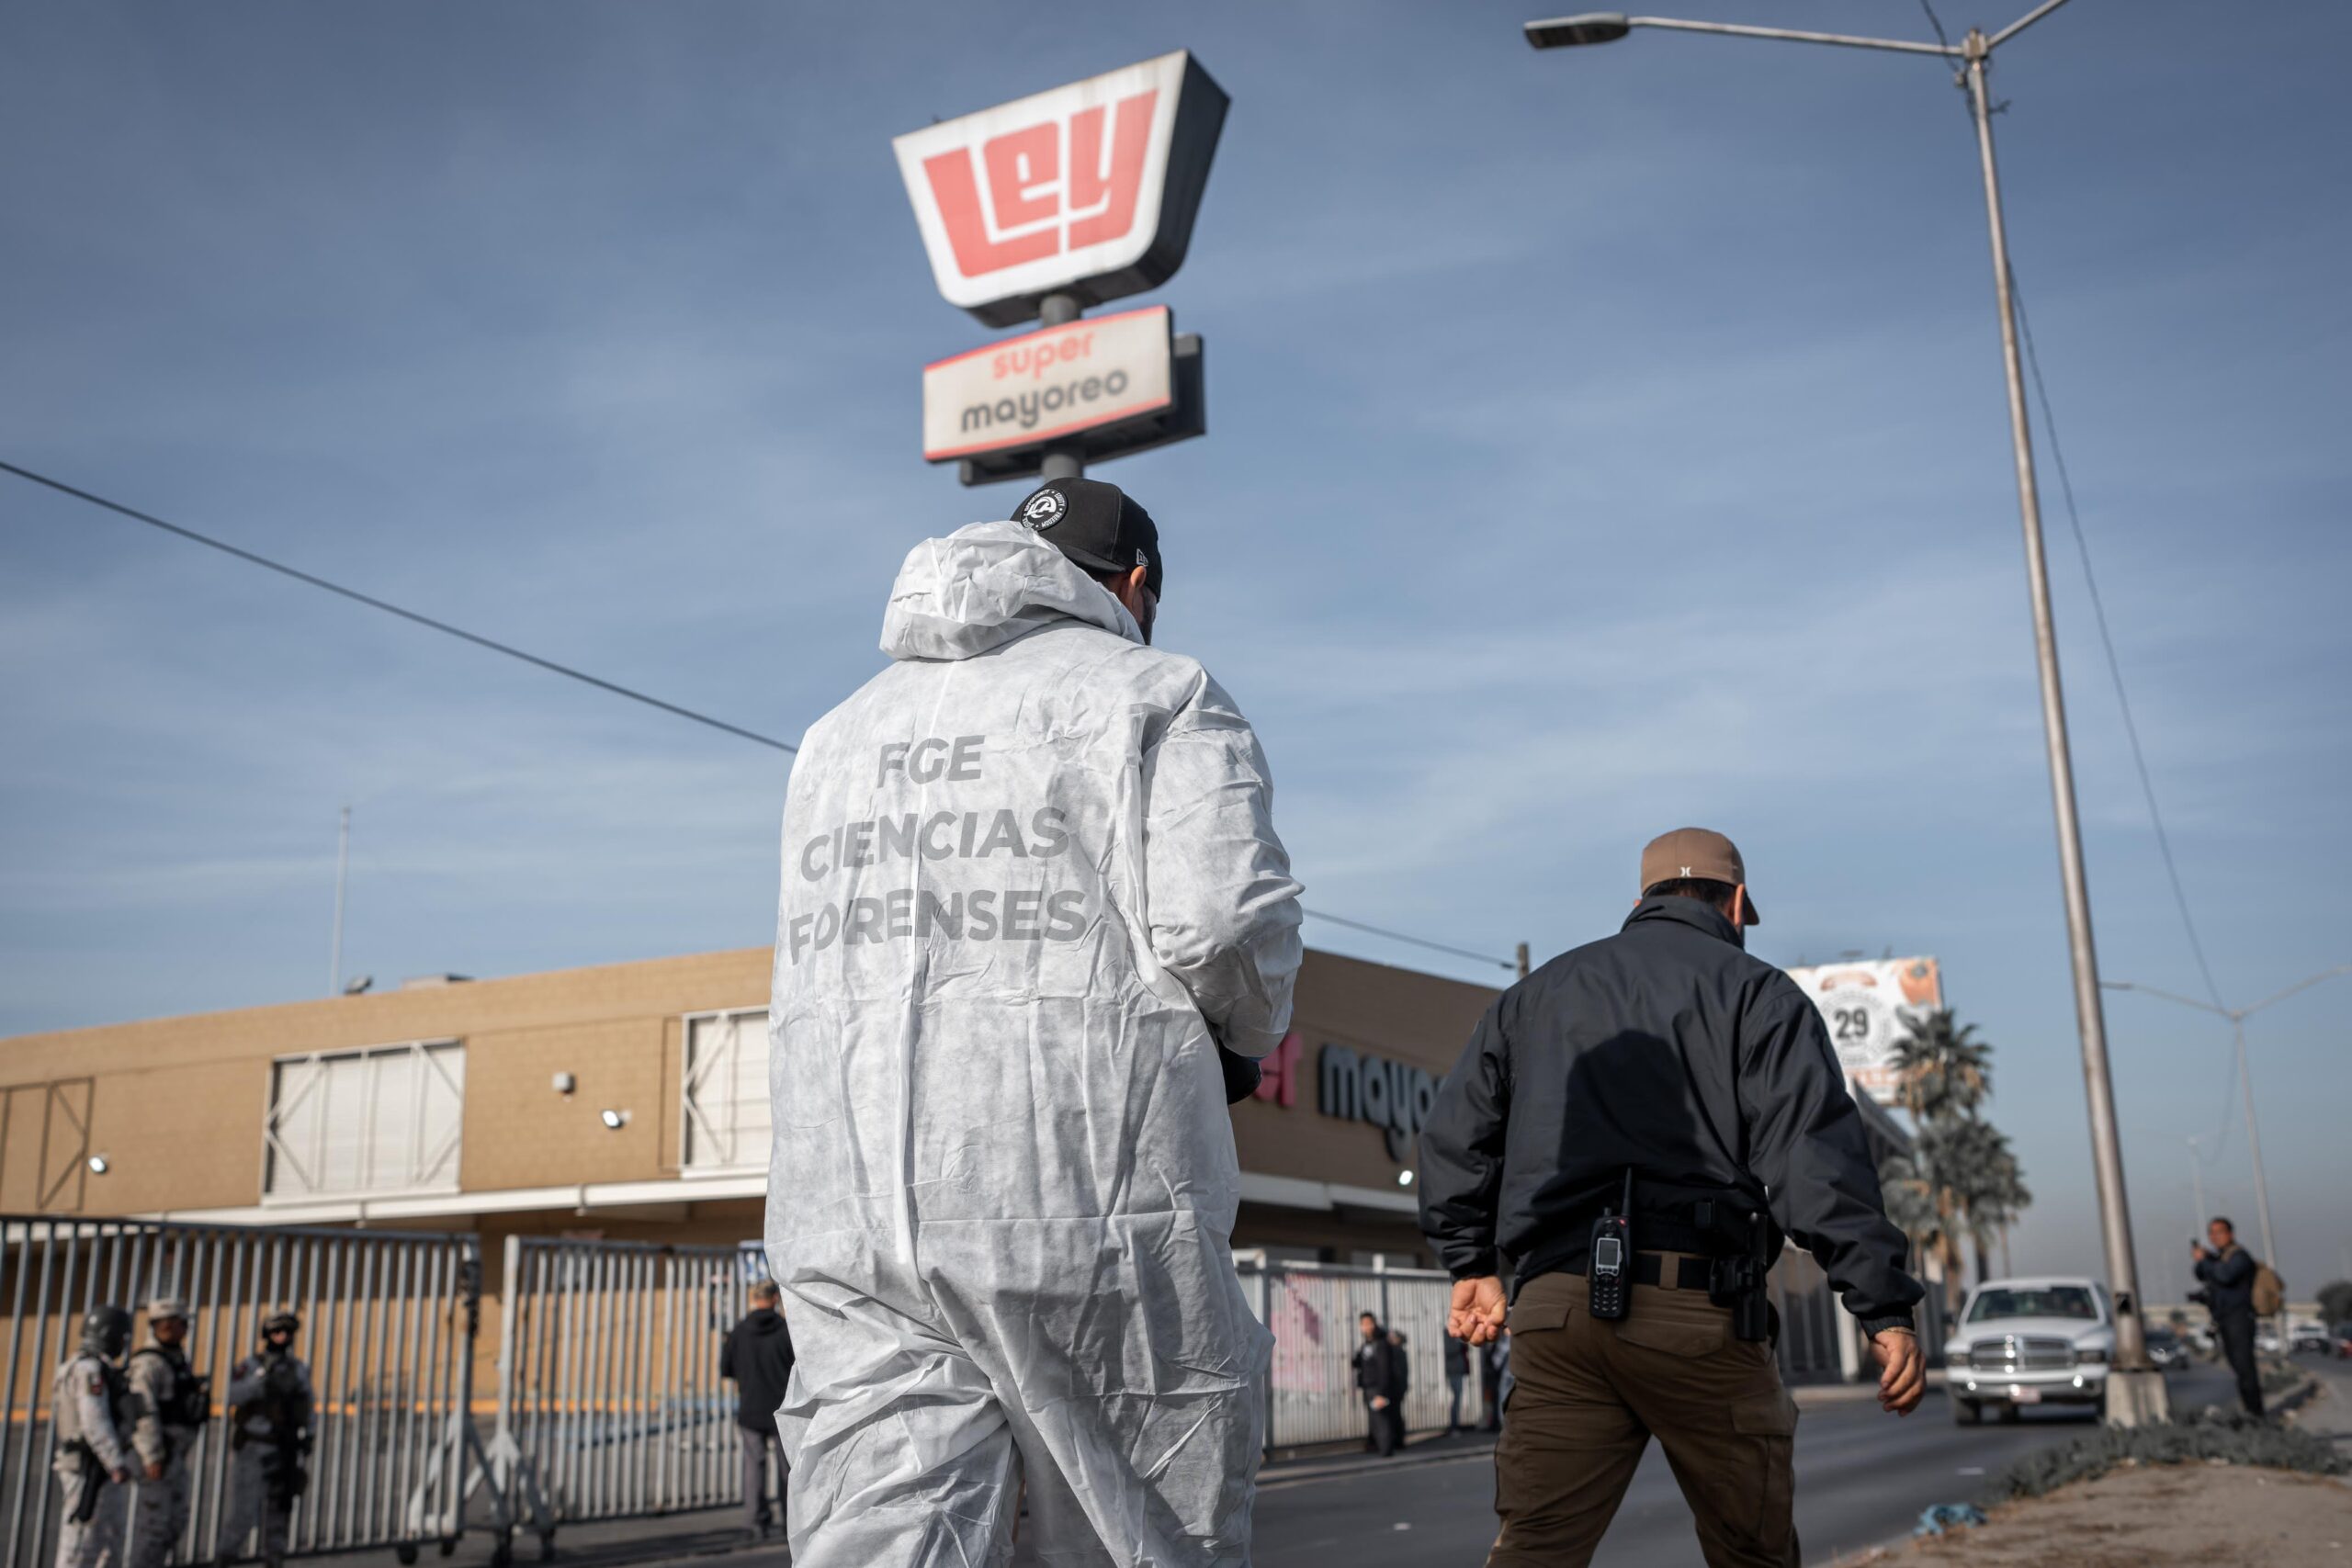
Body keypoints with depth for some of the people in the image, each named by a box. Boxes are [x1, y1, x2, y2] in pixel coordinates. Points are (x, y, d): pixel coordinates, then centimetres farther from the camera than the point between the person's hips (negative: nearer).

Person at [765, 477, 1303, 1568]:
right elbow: (1226, 923, -11)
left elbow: (818, 966, 18)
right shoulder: (1158, 698, 4)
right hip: (1090, 1205, -4)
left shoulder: (843, 731, 23)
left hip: (843, 1221, 5)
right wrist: (1246, 1045, 10)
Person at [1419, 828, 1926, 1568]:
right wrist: (1886, 1309, -7)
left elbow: (1454, 1135, 20)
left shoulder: (1537, 992, 21)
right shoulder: (1756, 993, 6)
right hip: (1695, 1307, -3)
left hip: (1553, 1305, 4)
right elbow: (1815, 1160, -6)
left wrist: (1472, 1261, 28)